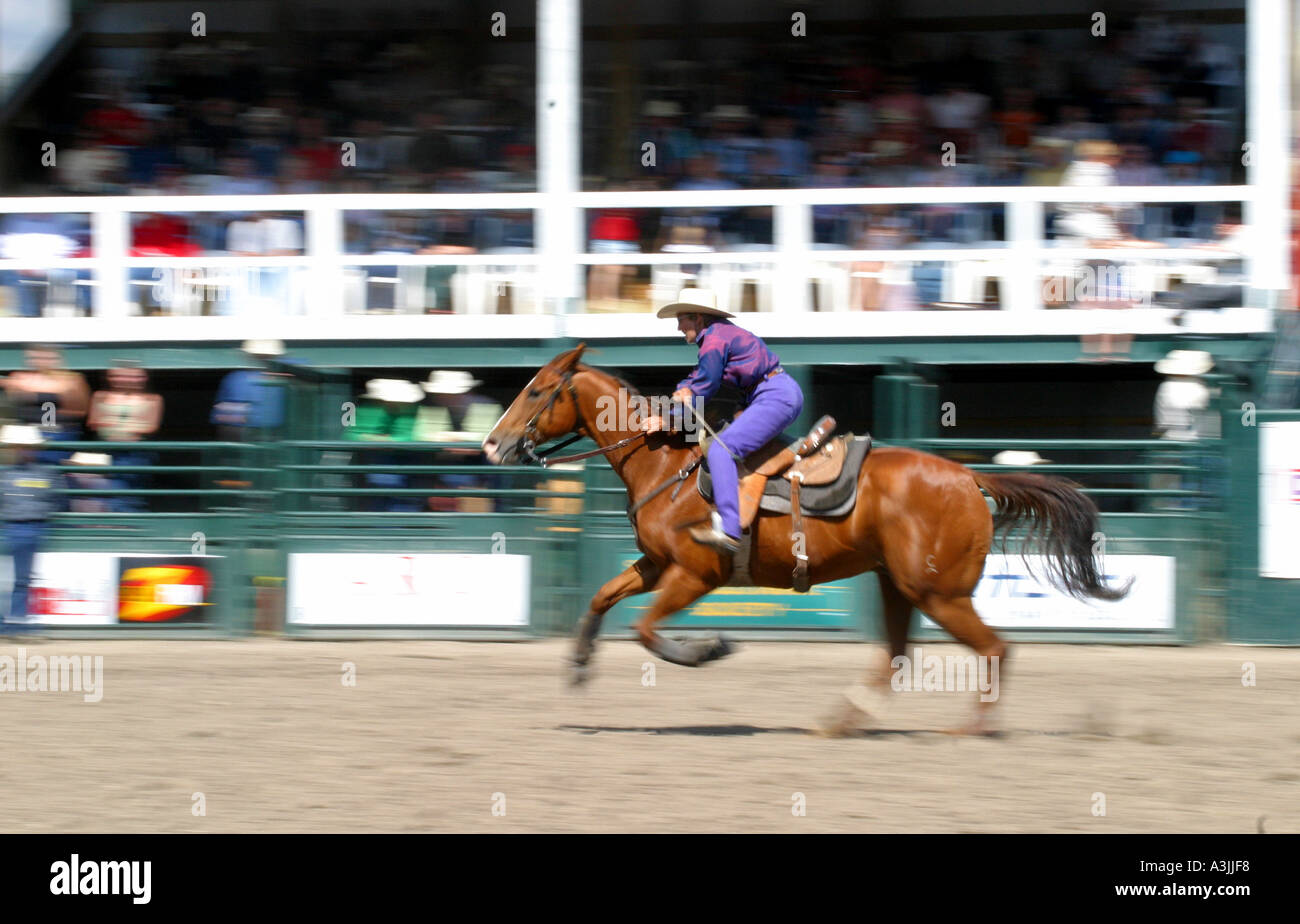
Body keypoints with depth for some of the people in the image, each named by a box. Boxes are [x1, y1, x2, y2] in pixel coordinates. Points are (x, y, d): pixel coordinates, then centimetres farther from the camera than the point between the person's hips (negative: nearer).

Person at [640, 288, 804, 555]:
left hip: (776, 396, -11)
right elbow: (698, 377, 21)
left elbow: (705, 388, -10)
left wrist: (666, 418, -4)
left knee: (721, 449, -22)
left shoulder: (715, 340, -11)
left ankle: (729, 530, -34)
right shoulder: (719, 334, 19)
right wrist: (684, 389, -1)